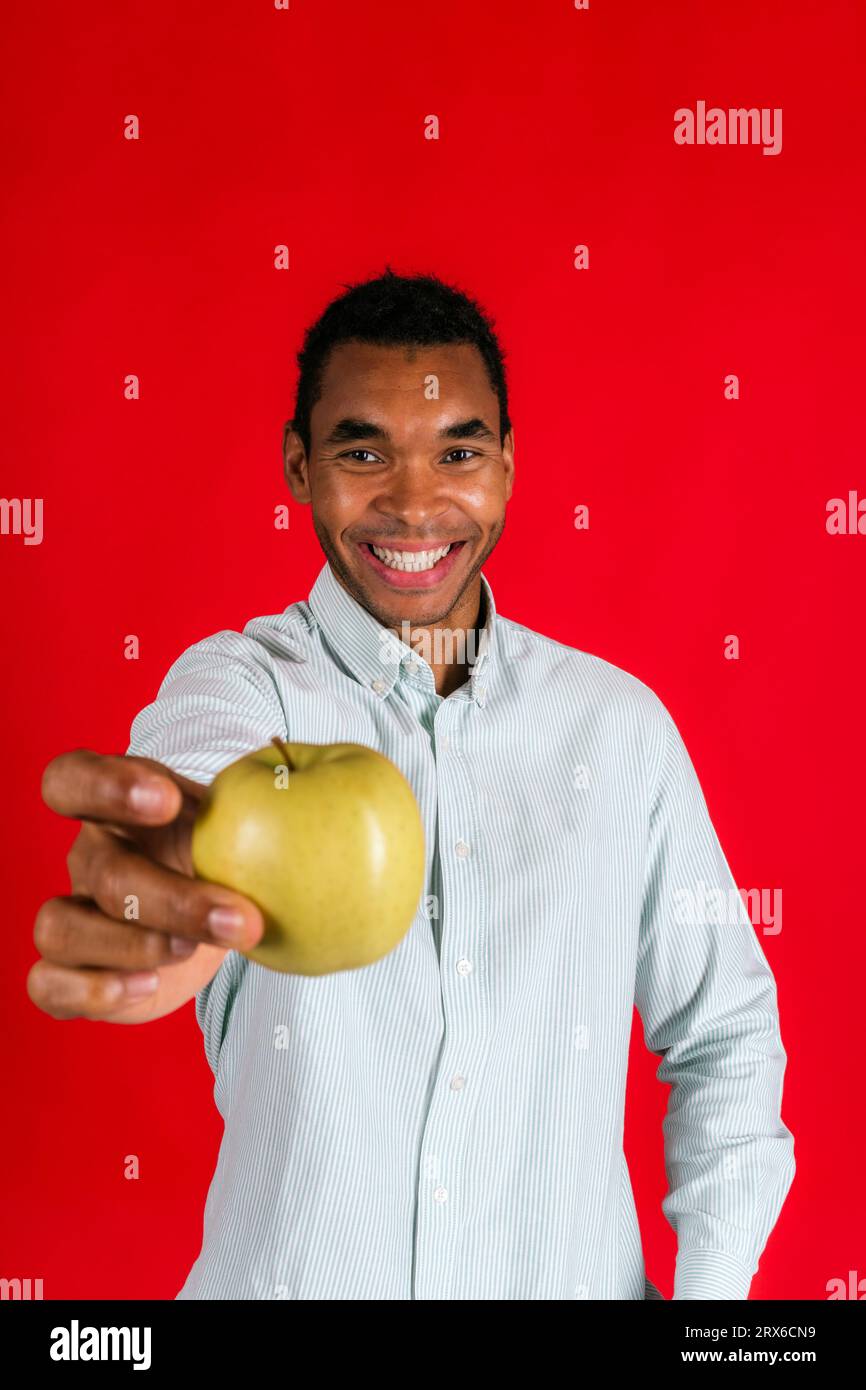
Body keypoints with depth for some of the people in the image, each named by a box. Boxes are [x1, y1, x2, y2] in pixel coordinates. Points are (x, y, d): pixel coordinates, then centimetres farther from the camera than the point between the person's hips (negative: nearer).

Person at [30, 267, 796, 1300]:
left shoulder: (622, 721, -4)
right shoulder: (238, 681, -10)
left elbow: (723, 1034, 1)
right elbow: (199, 779, -34)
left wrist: (709, 1287, -8)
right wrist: (168, 903, -56)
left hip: (571, 1276, 2)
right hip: (286, 1271, -1)